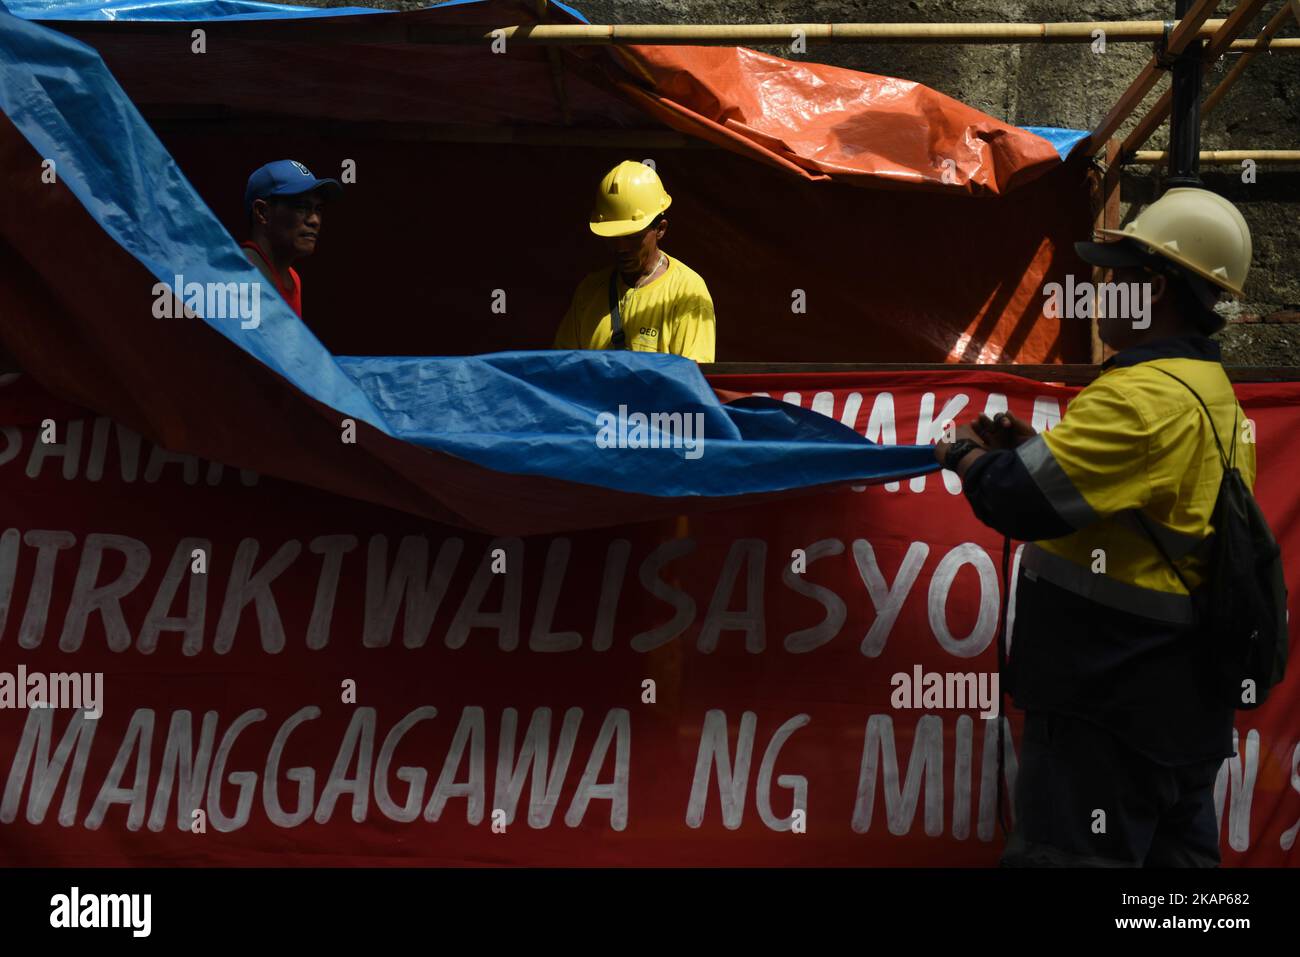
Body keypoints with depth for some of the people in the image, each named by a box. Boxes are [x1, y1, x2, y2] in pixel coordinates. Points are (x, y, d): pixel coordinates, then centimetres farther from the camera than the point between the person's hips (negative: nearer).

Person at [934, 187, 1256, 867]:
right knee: (1174, 851, 16)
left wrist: (965, 454, -4)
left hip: (1111, 705, -10)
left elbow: (1020, 502, -25)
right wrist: (1028, 449, 10)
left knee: (1064, 856, -5)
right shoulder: (1214, 392, 13)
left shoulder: (1143, 397, -20)